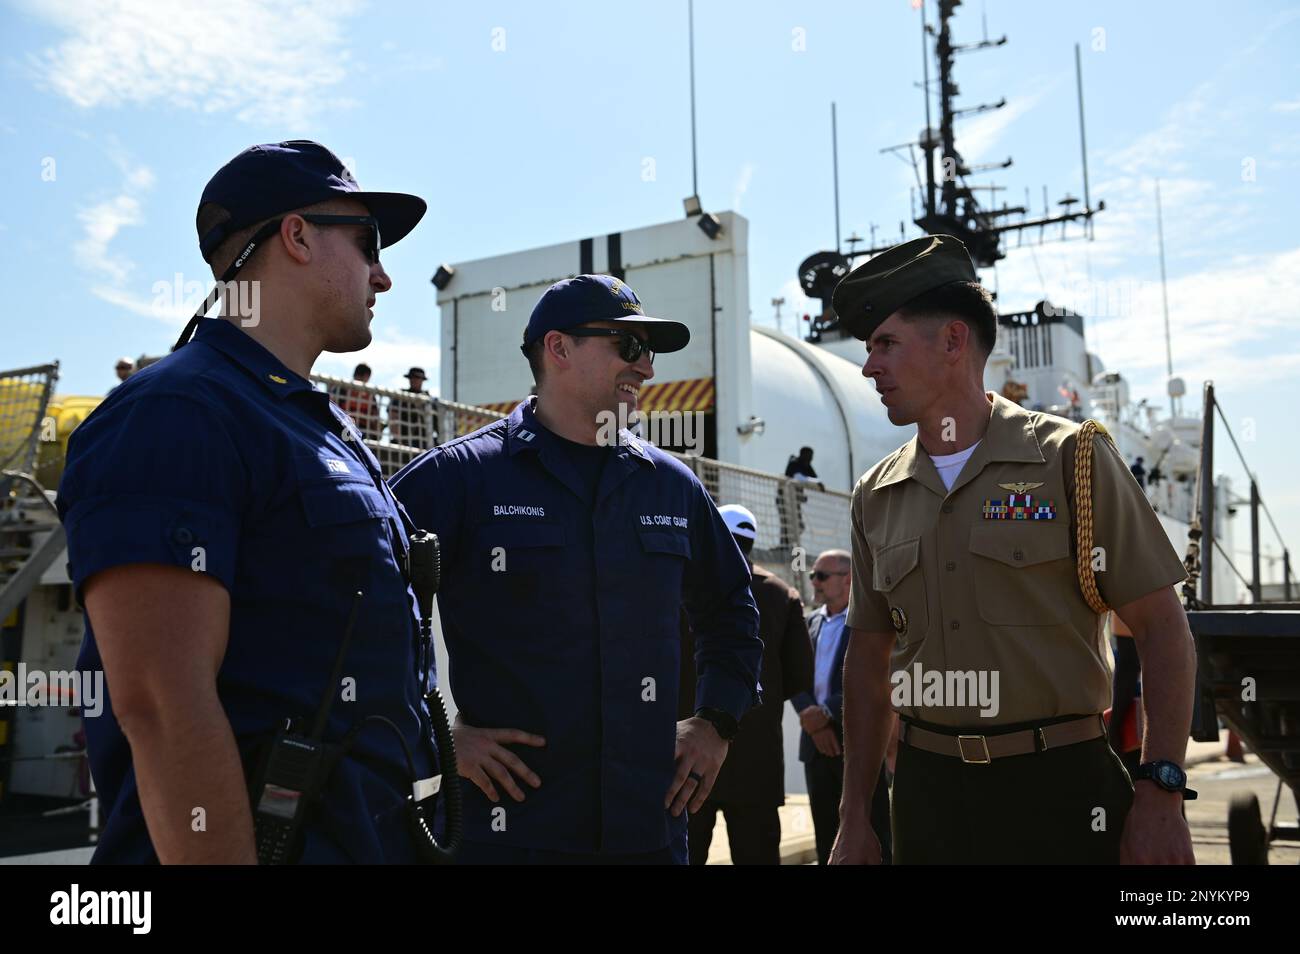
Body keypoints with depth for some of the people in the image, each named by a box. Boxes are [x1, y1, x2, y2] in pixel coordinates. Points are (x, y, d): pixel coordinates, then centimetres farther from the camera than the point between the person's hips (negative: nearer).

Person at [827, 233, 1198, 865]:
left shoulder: (1073, 461, -4)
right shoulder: (875, 497, 7)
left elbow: (1162, 630, -4)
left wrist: (1160, 794, -13)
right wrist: (855, 819, 9)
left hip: (1060, 789, -3)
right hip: (927, 790, 4)